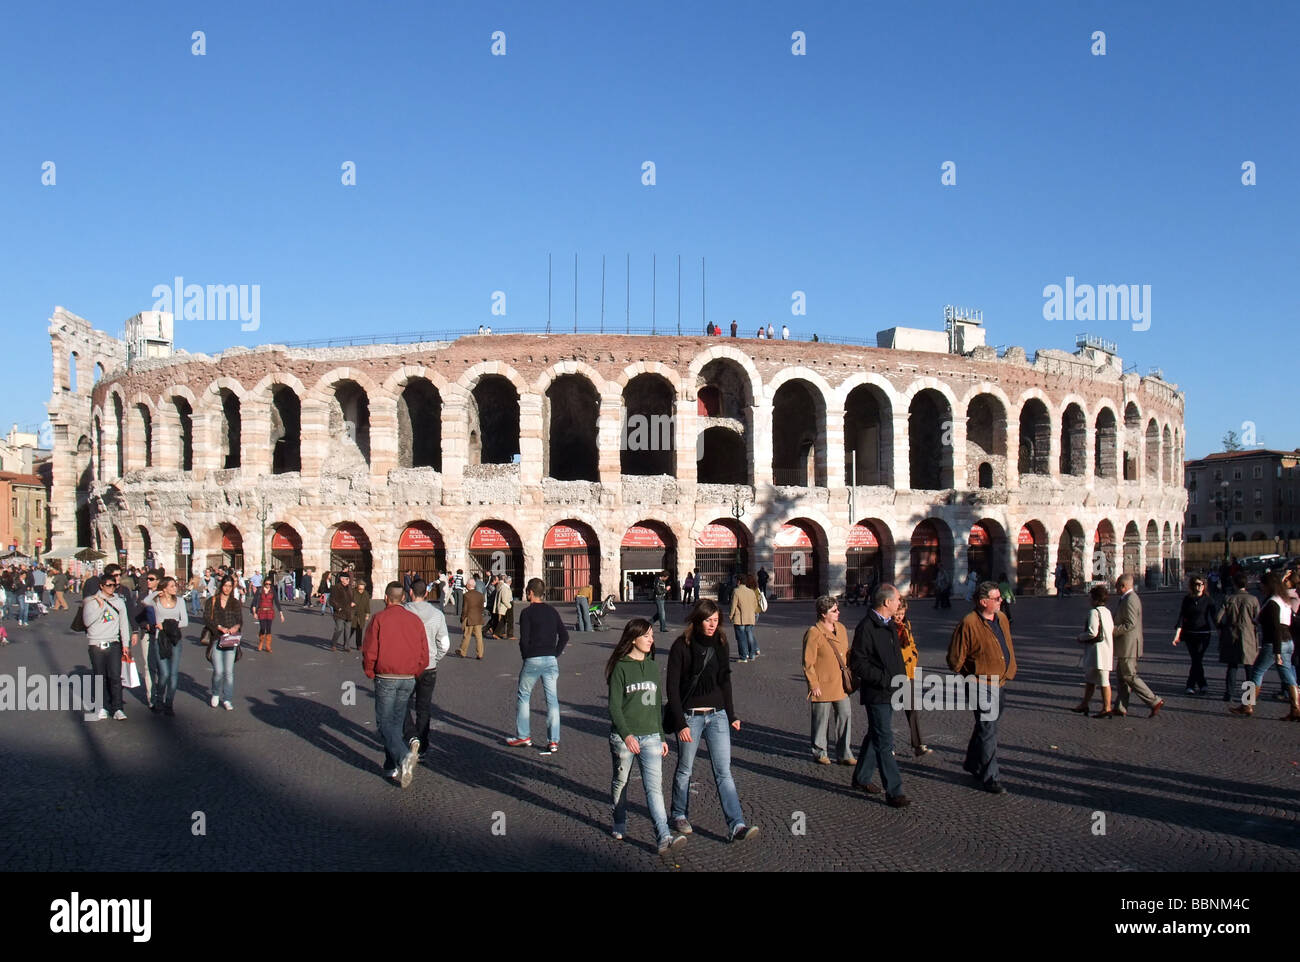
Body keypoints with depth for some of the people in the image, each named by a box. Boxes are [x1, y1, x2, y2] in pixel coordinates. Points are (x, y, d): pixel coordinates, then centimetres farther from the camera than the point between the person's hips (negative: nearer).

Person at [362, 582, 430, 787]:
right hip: (409, 679, 4)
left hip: (385, 679, -4)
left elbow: (369, 652, -10)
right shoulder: (416, 620, 4)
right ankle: (393, 768, 16)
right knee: (397, 722, 15)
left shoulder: (379, 619, -7)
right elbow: (424, 655, 6)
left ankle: (404, 756, -22)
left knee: (385, 723, 1)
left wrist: (370, 673, 8)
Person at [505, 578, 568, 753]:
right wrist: (555, 654, 10)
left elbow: (524, 639, -12)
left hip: (533, 660, -4)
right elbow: (564, 636, 7)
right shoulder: (552, 611, 10)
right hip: (551, 660, 5)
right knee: (552, 699, 4)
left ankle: (522, 736, 17)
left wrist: (525, 656, 2)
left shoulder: (527, 612, -7)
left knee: (523, 696, 13)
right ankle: (554, 741, 2)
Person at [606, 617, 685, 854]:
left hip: (651, 737, 3)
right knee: (620, 782, 13)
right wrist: (626, 734, -19)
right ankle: (620, 825, 34)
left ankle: (664, 837, -16)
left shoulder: (653, 667, 11)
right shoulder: (621, 667, -6)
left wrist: (663, 737, 17)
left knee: (654, 785, -8)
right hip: (623, 737, -3)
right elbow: (614, 705, -9)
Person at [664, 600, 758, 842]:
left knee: (724, 771, -2)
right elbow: (672, 688, -11)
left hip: (717, 715, 4)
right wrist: (680, 724, -15)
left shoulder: (719, 643, 5)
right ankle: (678, 816, 30)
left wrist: (731, 714, 14)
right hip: (689, 716, -3)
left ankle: (736, 825, -4)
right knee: (685, 769, 11)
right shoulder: (681, 646, -10)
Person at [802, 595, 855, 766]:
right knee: (821, 719, 4)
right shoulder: (813, 633, -14)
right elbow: (808, 662, -13)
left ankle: (844, 754, 16)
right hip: (822, 686, -6)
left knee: (845, 715, 5)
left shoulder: (841, 628, 9)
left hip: (840, 684, 7)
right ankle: (819, 753, 21)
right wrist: (814, 685, -14)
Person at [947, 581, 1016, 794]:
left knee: (985, 727, 20)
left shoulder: (1002, 619, 7)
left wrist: (1010, 670, 21)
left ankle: (972, 763, 38)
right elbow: (955, 659, -13)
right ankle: (989, 778, 3)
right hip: (982, 686, -8)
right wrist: (971, 676, -3)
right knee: (988, 730, -5)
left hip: (998, 683, 8)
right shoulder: (968, 624, -19)